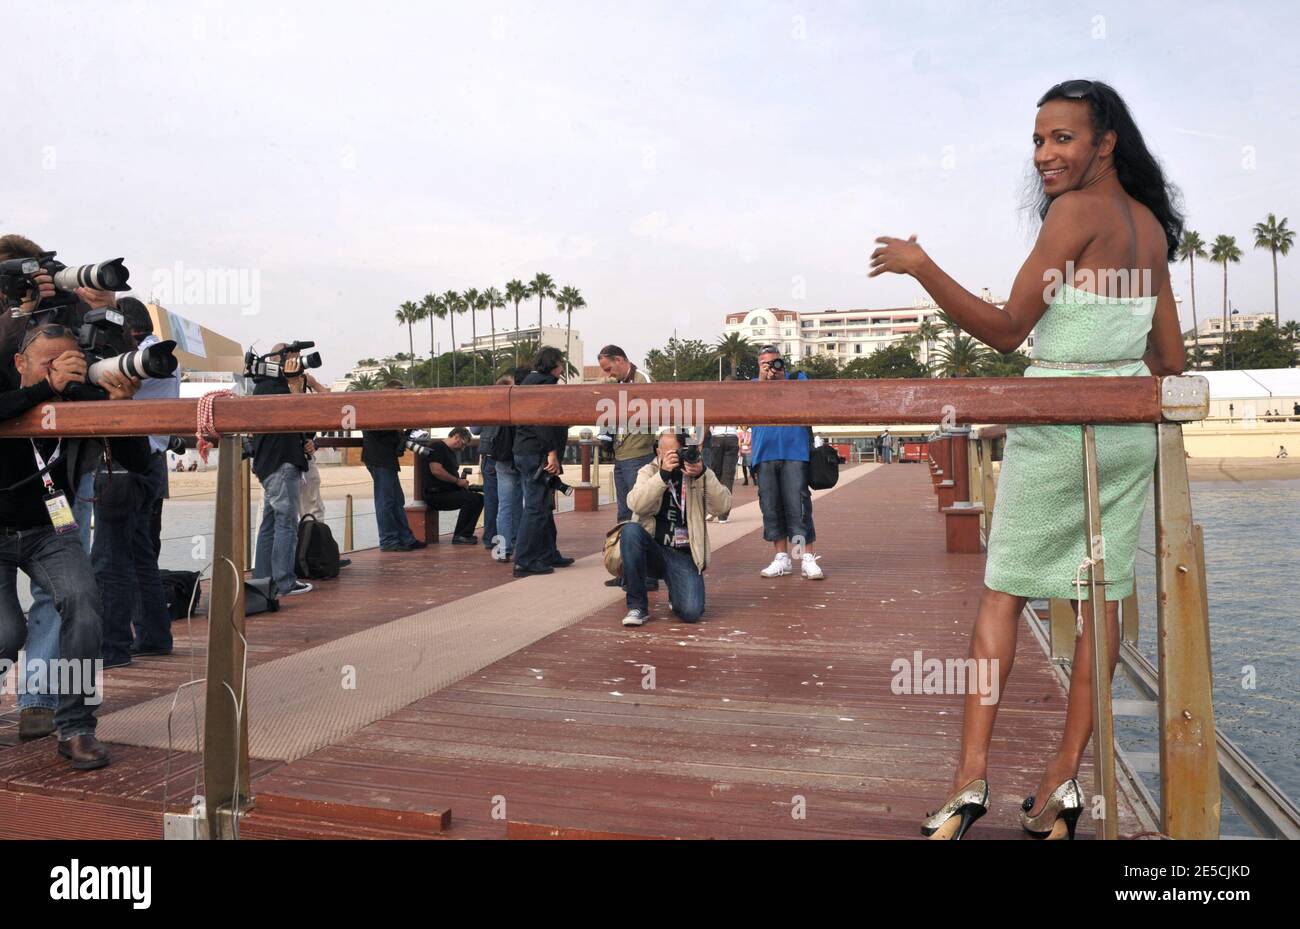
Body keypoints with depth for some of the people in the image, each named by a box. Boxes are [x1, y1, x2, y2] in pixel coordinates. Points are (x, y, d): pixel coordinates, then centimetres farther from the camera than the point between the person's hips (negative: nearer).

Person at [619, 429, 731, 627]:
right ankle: (637, 605, -17)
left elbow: (723, 506, -11)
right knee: (630, 530, -33)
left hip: (684, 555, 0)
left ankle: (676, 593, 19)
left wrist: (703, 475, -25)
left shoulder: (697, 472, 6)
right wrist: (663, 473, -27)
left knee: (691, 612, -22)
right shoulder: (649, 472, 4)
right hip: (652, 548, 0)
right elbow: (636, 504, -17)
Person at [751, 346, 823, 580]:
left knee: (798, 505, -9)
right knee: (771, 507, 2)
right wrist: (762, 381, -14)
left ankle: (808, 558, -7)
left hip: (794, 452, -2)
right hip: (765, 454, 2)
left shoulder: (798, 379, 14)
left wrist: (783, 381, -9)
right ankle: (782, 558, 10)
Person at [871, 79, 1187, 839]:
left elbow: (1007, 329, -16)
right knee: (1102, 595, 7)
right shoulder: (1152, 226, 10)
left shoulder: (1076, 211, -11)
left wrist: (923, 268, -21)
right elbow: (1172, 359, 12)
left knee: (1003, 593, 2)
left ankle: (973, 776, 1)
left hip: (1057, 422, -7)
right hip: (1131, 426, 7)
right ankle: (1065, 776, 13)